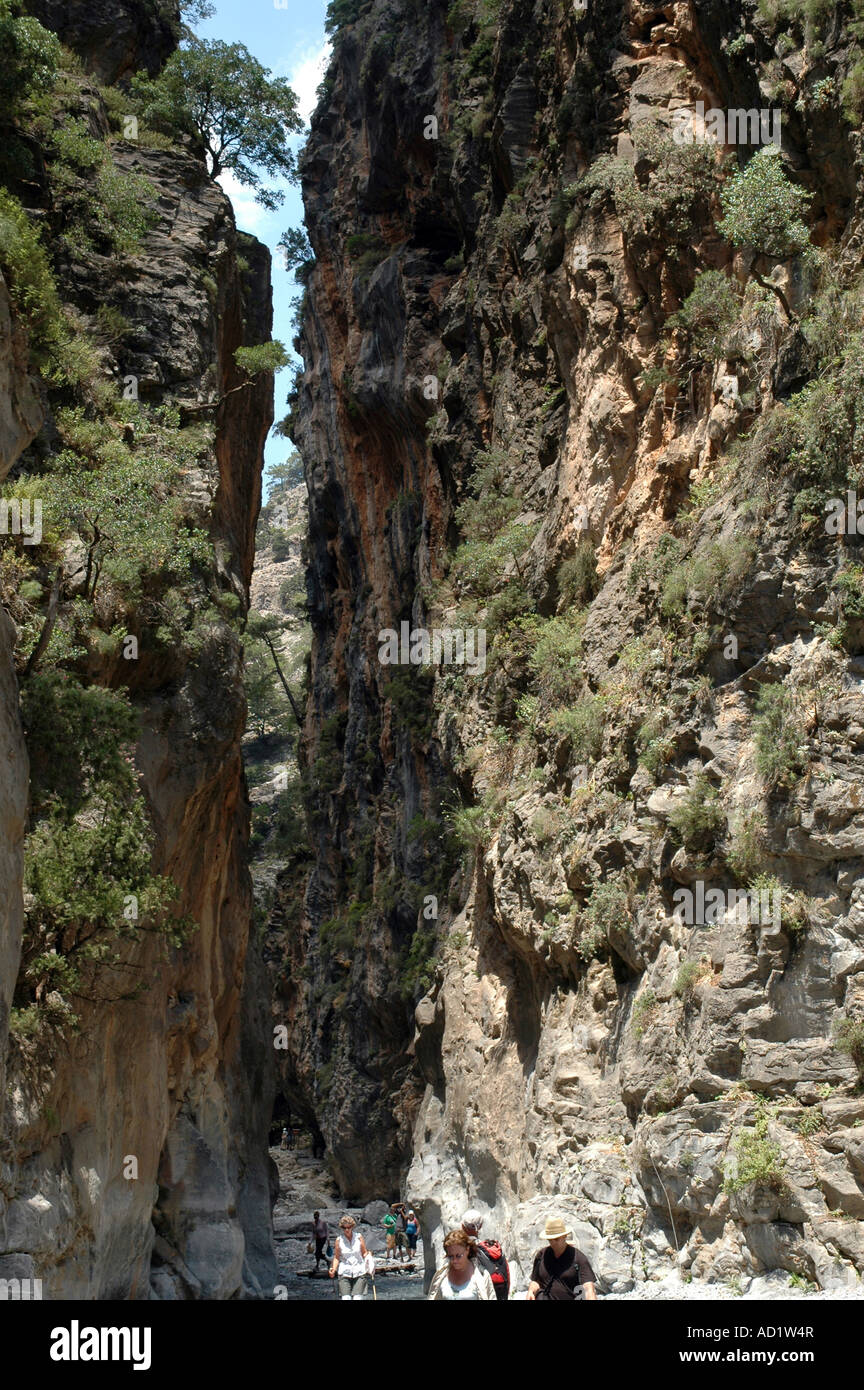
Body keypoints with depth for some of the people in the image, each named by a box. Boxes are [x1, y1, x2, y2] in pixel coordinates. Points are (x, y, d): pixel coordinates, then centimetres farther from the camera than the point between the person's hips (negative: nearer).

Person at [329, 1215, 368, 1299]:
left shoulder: (359, 1238, 3)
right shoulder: (339, 1240, 2)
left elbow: (364, 1253, 10)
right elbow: (336, 1257, 7)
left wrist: (368, 1256, -12)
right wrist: (333, 1269, -9)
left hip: (359, 1273, 0)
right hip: (344, 1273, 0)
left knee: (358, 1297, -10)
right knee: (345, 1298, -11)